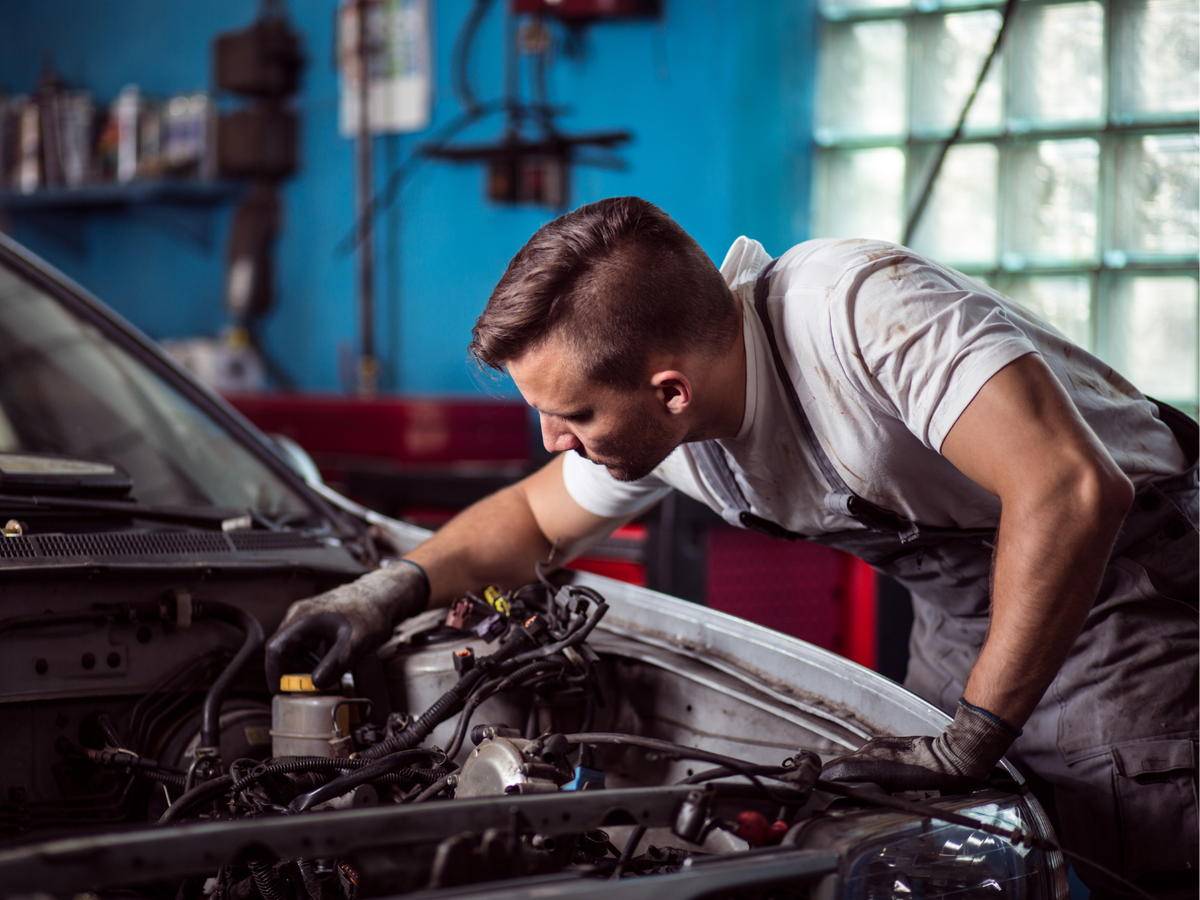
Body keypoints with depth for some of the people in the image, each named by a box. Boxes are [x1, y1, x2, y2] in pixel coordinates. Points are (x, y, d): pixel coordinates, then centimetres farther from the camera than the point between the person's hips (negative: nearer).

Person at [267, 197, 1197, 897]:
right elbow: (536, 517, 13)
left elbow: (1071, 491, -44)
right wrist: (398, 586, -6)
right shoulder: (666, 432, -10)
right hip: (961, 605, 7)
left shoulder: (858, 308, -37)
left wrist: (970, 740, -38)